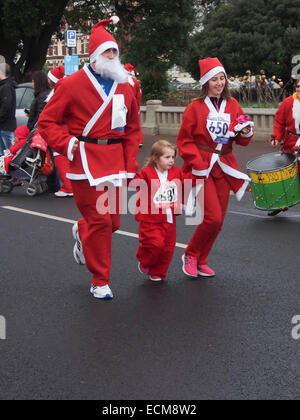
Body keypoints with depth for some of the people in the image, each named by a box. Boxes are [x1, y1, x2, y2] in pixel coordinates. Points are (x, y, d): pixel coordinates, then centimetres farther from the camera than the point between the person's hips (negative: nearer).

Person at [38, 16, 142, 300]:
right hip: (86, 159, -5)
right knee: (99, 220, -5)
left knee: (112, 220, 6)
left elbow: (133, 129, 17)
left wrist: (130, 164, 9)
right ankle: (100, 282, 10)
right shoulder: (71, 85, -4)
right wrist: (65, 144, -15)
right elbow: (47, 121, 0)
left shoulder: (124, 89, 10)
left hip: (114, 161, 5)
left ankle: (81, 232, 43)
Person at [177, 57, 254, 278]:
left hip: (224, 167, 5)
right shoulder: (195, 107, -5)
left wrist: (246, 133, -9)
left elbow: (241, 141, 14)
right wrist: (198, 163, -13)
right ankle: (190, 255, 10)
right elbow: (184, 141, -2)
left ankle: (201, 262, 23)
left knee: (219, 221, 6)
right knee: (213, 217, -13)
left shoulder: (233, 105, 7)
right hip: (202, 168, -5)